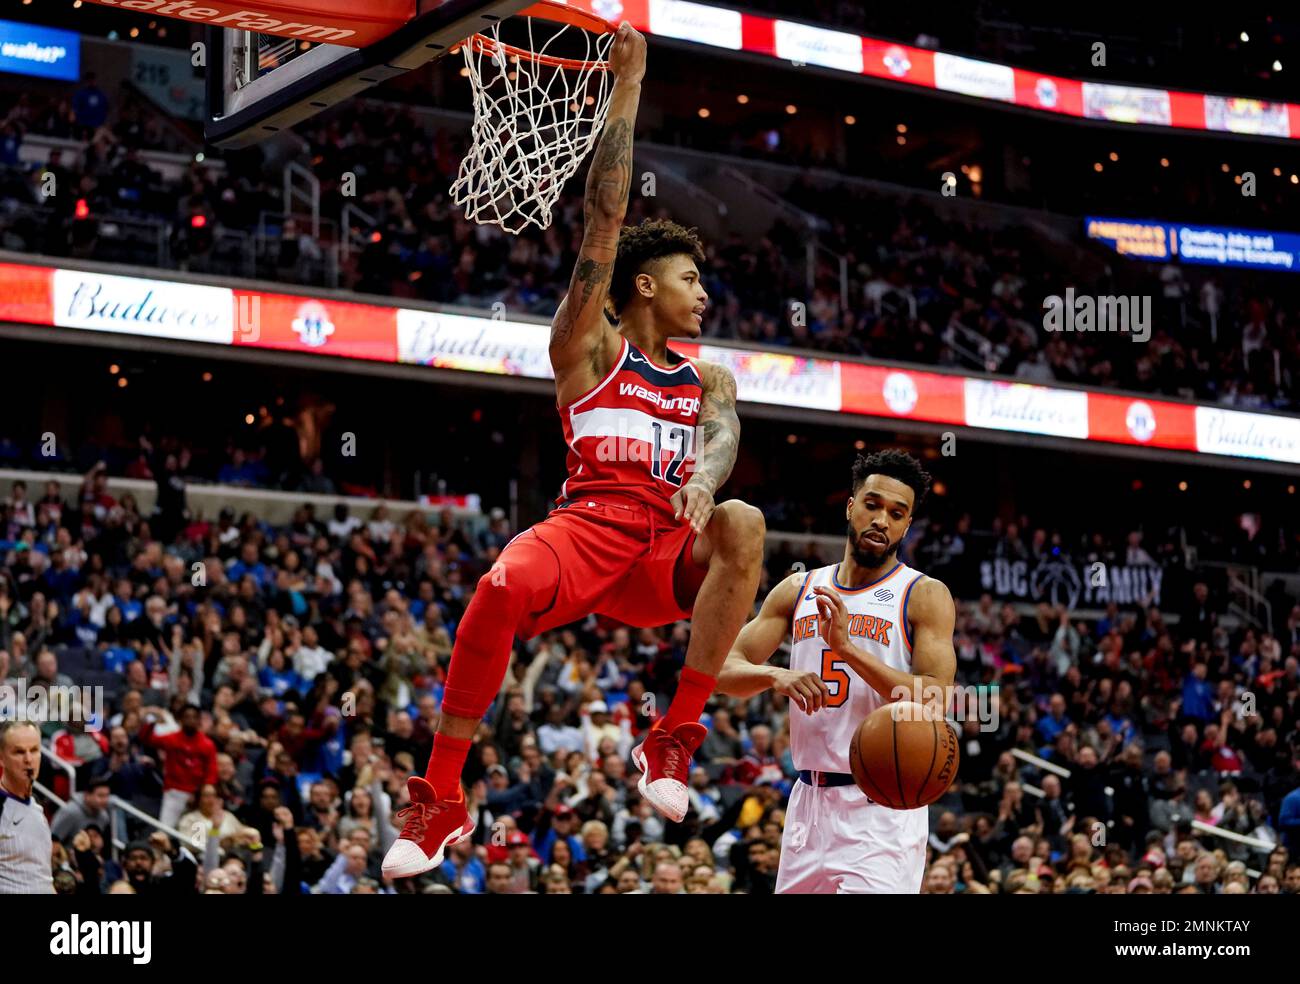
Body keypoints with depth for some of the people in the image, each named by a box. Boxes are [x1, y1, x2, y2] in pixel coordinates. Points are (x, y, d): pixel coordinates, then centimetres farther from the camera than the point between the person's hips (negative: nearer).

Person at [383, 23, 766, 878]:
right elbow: (606, 216, 8)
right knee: (505, 586, -34)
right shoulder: (589, 348, 14)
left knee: (742, 526, -30)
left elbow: (723, 437, 2)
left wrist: (704, 482, -25)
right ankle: (441, 799, -22)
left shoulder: (710, 382, 25)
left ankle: (675, 738, -26)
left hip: (669, 551, 3)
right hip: (591, 525, -3)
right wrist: (626, 88, 5)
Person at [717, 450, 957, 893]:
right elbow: (725, 669, 6)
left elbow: (935, 704, -13)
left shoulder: (925, 595, -3)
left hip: (882, 805, -5)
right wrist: (776, 676, -17)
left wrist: (848, 647, -21)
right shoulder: (798, 590, 11)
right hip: (810, 801, 5)